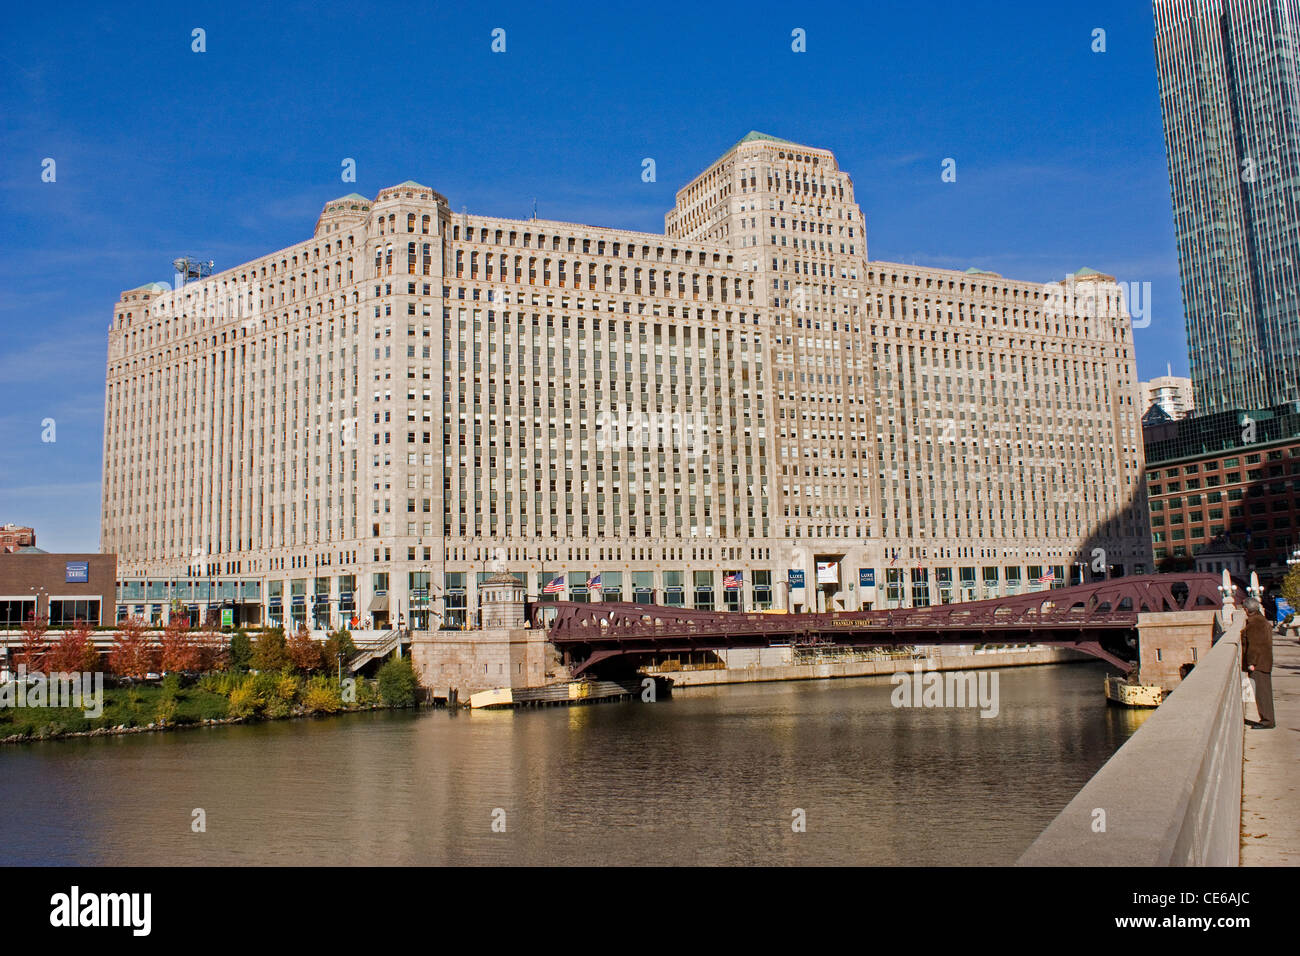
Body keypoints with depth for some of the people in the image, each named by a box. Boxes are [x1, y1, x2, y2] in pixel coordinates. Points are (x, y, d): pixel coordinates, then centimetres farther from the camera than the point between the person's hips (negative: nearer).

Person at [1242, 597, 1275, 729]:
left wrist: (1251, 662, -19)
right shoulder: (1262, 620, 15)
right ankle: (1267, 720, 17)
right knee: (1263, 691, 13)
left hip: (1257, 663, -10)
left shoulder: (1254, 623, -16)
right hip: (1264, 663, 10)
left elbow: (1254, 645, -20)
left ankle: (1267, 721, -3)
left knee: (1261, 692, -6)